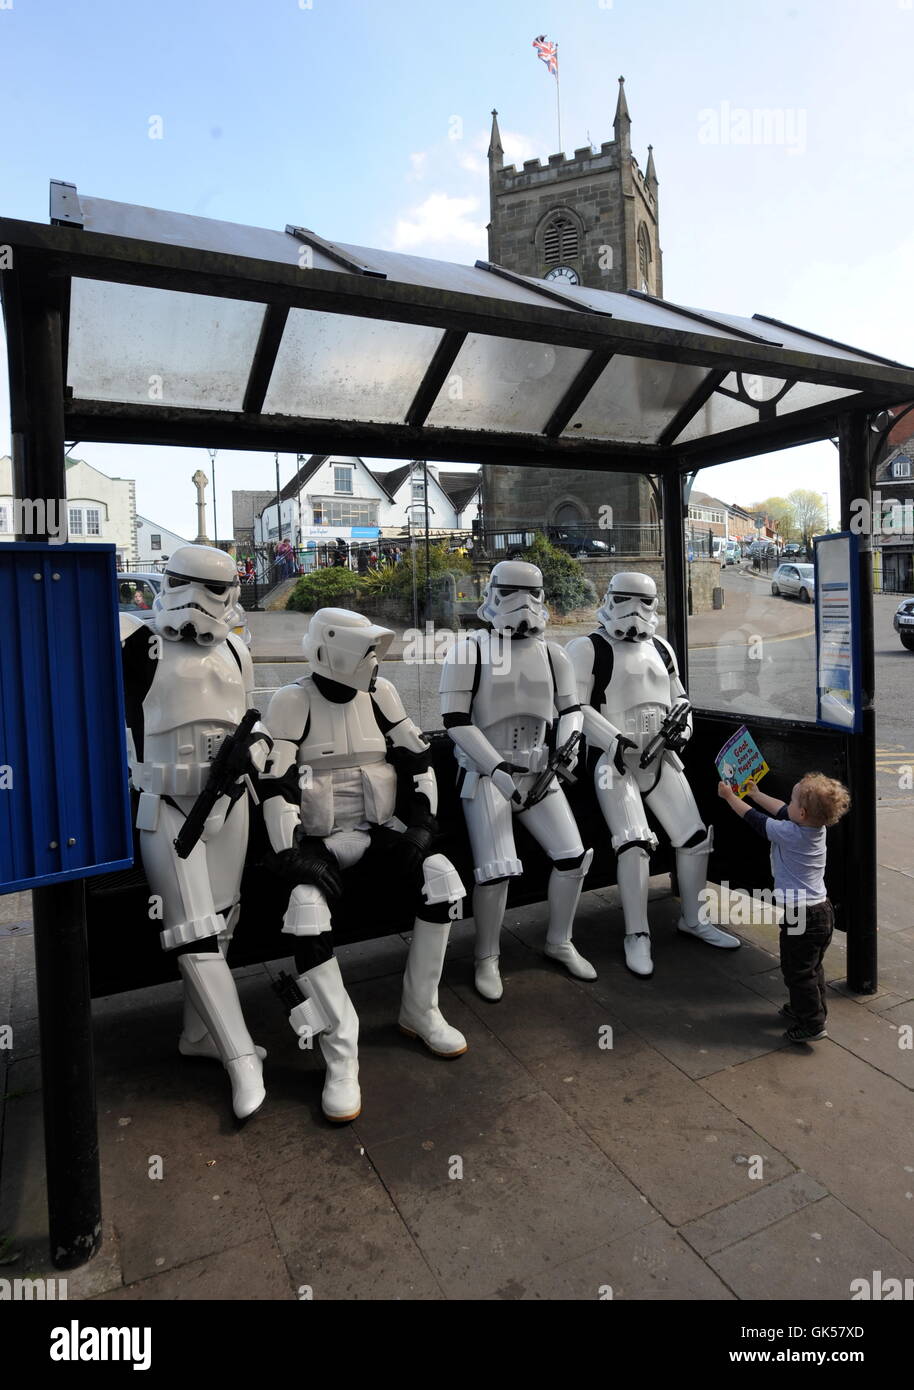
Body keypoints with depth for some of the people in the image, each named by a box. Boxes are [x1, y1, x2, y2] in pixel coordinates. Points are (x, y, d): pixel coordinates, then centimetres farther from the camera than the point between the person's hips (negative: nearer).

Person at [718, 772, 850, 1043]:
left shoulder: (788, 834, -24)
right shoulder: (817, 827, -2)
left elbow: (755, 819, -10)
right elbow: (782, 811, 14)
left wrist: (730, 796, 5)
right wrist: (755, 794, 26)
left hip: (800, 916, -8)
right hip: (823, 909, 9)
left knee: (797, 971, 5)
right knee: (812, 967, 24)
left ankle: (812, 1025, 13)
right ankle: (814, 1008, 39)